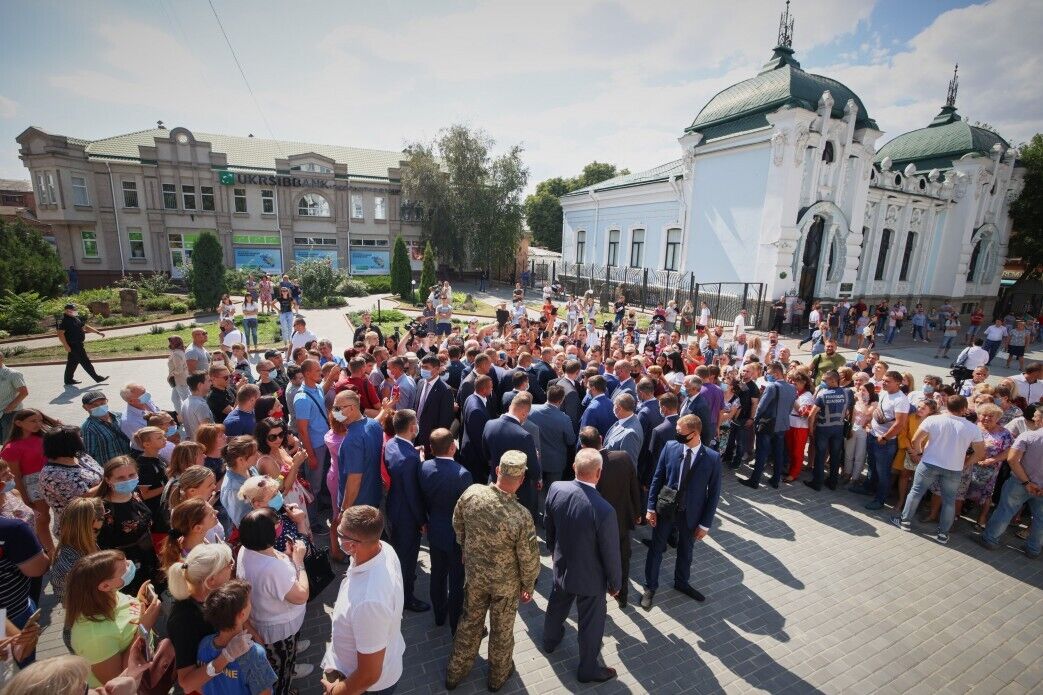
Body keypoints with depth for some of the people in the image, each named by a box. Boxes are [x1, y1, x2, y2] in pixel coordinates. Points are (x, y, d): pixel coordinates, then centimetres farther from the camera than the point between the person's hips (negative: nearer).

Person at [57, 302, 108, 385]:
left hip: (78, 344, 10)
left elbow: (85, 327, 20)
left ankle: (68, 380, 27)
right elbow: (60, 334, -19)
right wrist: (66, 346, -22)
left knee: (73, 362, 17)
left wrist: (98, 332, 13)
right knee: (85, 362, -6)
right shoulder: (64, 320, -15)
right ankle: (97, 378, -4)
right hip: (73, 345, -10)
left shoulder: (76, 318, 11)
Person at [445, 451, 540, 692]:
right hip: (506, 582, -3)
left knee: (470, 620, 28)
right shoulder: (521, 517, -35)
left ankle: (455, 672, 50)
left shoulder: (471, 493, -24)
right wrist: (529, 587, 0)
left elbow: (457, 525, -4)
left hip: (474, 573, 3)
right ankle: (498, 676, 51)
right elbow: (529, 559, -20)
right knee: (502, 629, 24)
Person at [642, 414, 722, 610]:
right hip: (665, 508, 0)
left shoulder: (713, 458, -17)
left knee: (685, 551, 23)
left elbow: (714, 493, -9)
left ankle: (681, 582, 49)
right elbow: (657, 478, -5)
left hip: (691, 513, 0)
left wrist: (705, 524, -6)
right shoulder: (670, 447, -13)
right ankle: (650, 587, 36)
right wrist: (651, 507, -6)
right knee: (656, 548, 14)